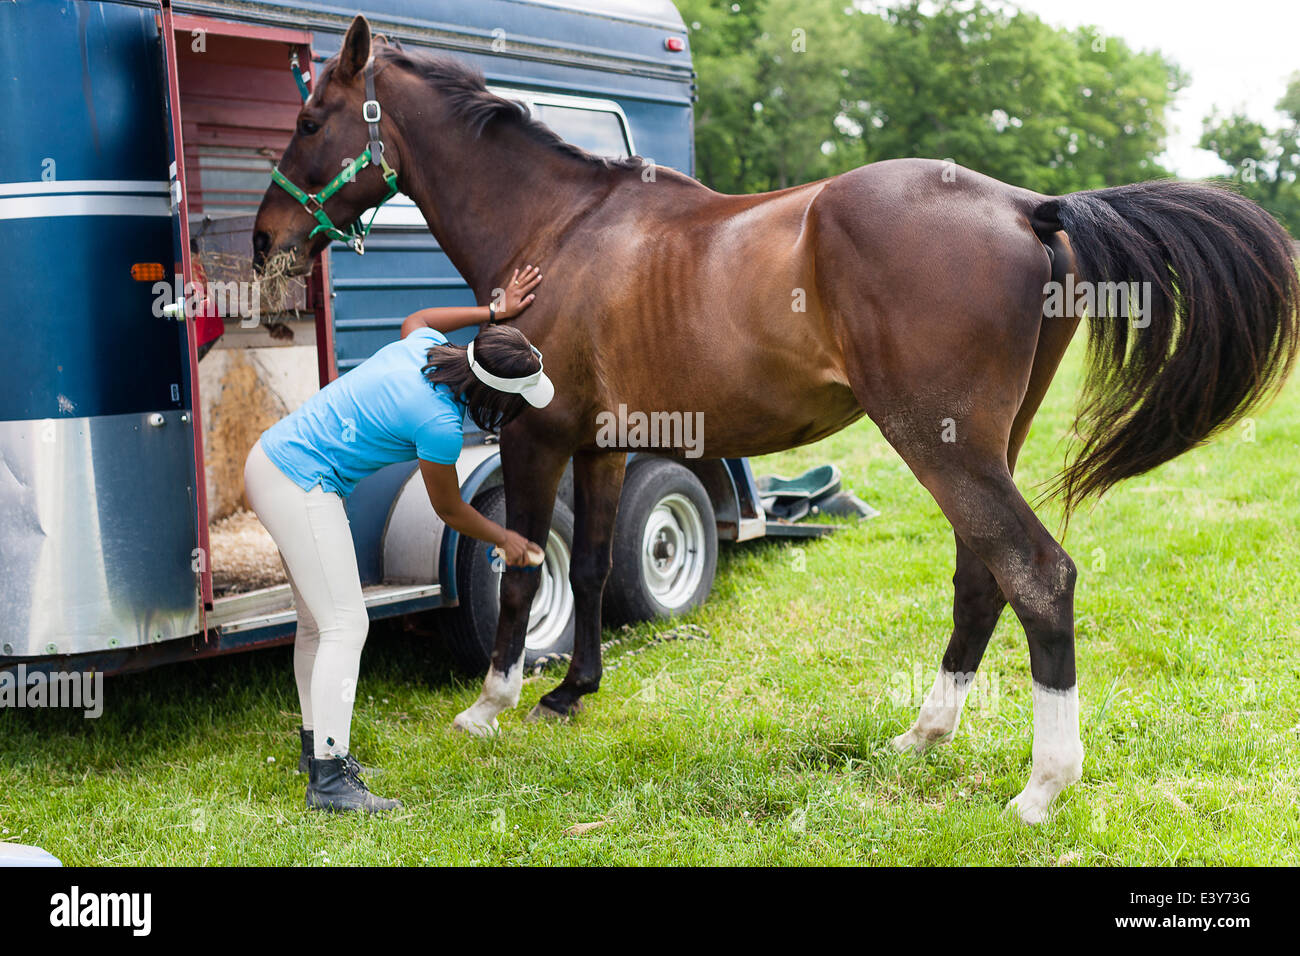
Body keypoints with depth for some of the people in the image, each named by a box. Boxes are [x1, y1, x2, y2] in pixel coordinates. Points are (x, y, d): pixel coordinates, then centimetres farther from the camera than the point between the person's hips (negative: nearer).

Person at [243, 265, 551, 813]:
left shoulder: (428, 346, 1)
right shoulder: (439, 423, -21)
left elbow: (415, 318, 30)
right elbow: (448, 509, -3)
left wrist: (495, 311, 29)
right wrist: (506, 540, 13)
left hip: (267, 462, 10)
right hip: (302, 489, -10)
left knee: (317, 621, 18)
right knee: (345, 625, -11)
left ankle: (317, 744, 31)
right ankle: (329, 780, -13)